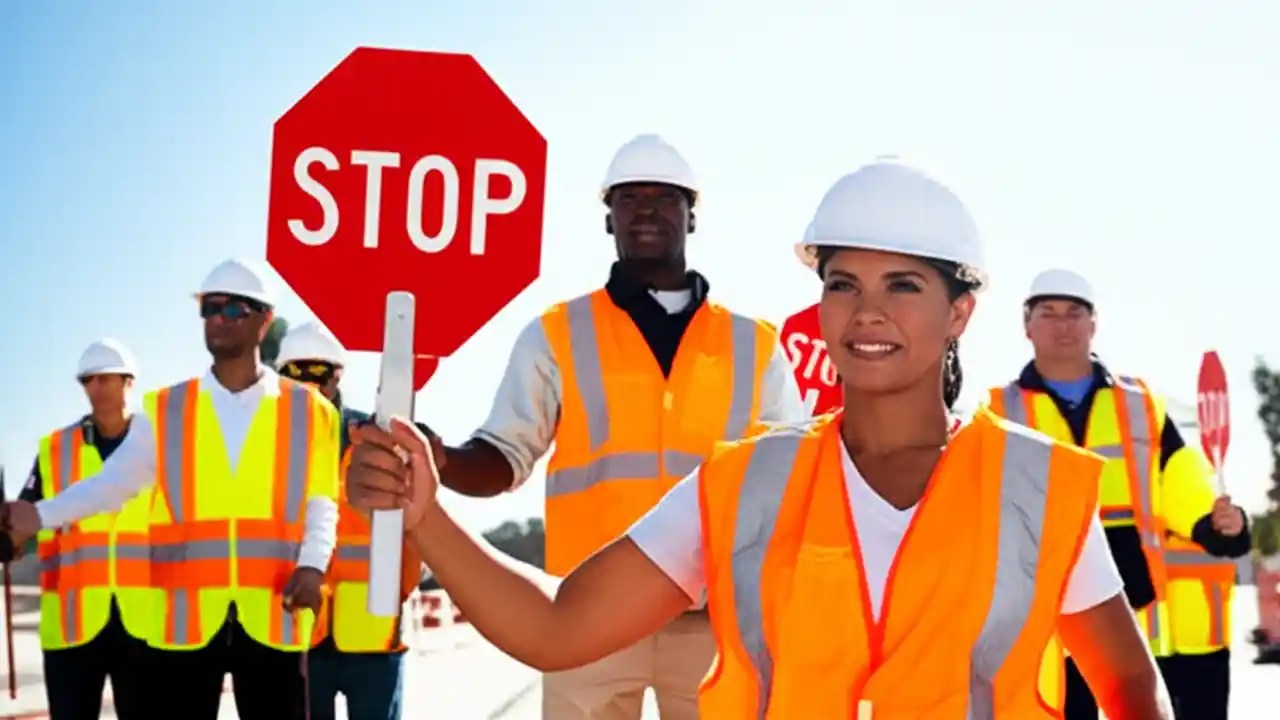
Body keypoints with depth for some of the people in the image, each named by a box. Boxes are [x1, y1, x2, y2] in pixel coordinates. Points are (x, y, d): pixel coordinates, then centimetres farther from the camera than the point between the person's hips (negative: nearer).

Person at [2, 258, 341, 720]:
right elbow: (115, 481, 2)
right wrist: (41, 514, -12)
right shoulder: (164, 410, 9)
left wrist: (312, 565, -12)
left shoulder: (308, 410, 7)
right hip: (185, 616, 1)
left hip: (272, 616, -1)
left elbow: (322, 505, 5)